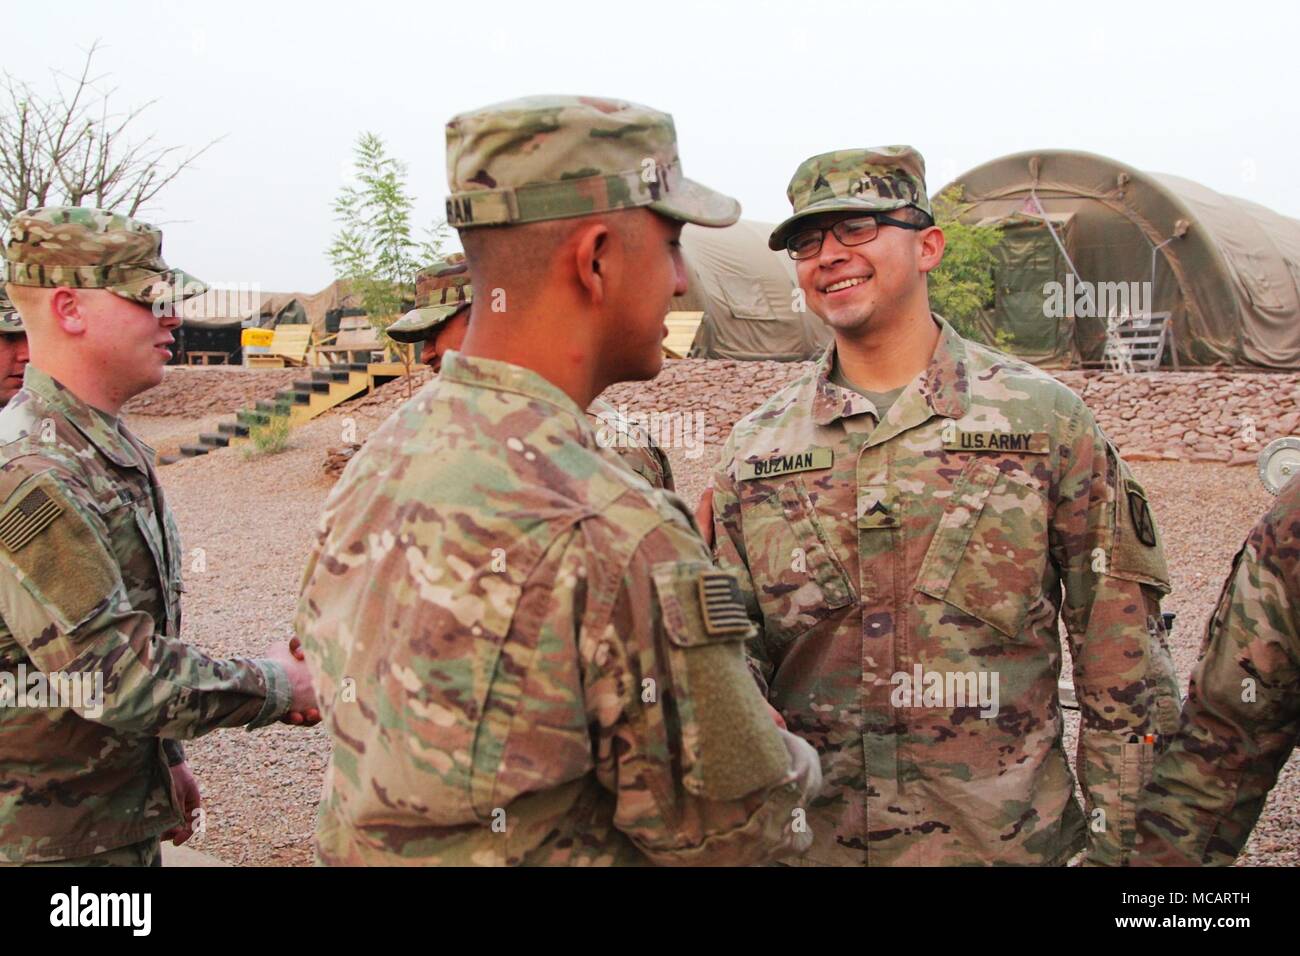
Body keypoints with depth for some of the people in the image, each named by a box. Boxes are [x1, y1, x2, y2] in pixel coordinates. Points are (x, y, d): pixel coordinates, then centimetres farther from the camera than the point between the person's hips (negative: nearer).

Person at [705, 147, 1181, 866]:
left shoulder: (1045, 420, -5)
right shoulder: (754, 448, 1)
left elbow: (1122, 661, -3)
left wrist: (1120, 840, -5)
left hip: (1002, 834, -1)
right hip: (811, 837, 2)